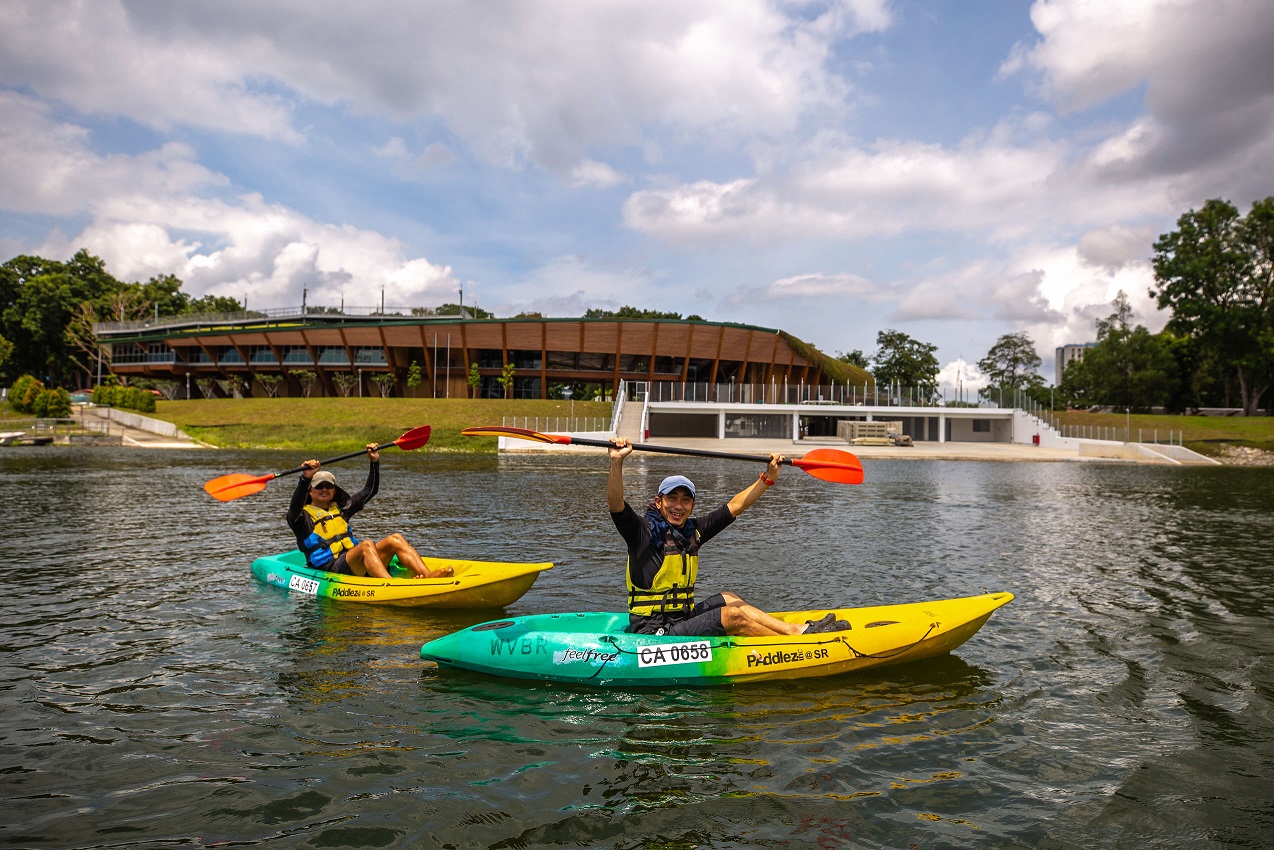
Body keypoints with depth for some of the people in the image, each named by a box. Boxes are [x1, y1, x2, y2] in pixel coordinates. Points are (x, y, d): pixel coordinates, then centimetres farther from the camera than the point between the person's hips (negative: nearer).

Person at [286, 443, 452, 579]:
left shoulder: (341, 508, 27)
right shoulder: (304, 515, 8)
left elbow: (369, 490, 30)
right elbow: (295, 505, -16)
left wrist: (375, 462, 17)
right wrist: (305, 478, -33)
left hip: (356, 565, 7)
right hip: (330, 570, -7)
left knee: (395, 539, -15)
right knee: (366, 544, -34)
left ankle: (428, 576, -34)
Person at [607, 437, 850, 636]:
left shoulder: (692, 531, 8)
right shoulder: (644, 531, -11)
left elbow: (734, 507, 14)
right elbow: (615, 504, -29)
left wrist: (768, 477, 14)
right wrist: (617, 462, -43)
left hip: (681, 620, 8)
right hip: (653, 633, -8)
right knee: (733, 616, -13)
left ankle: (801, 629, 15)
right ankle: (800, 637, 0)